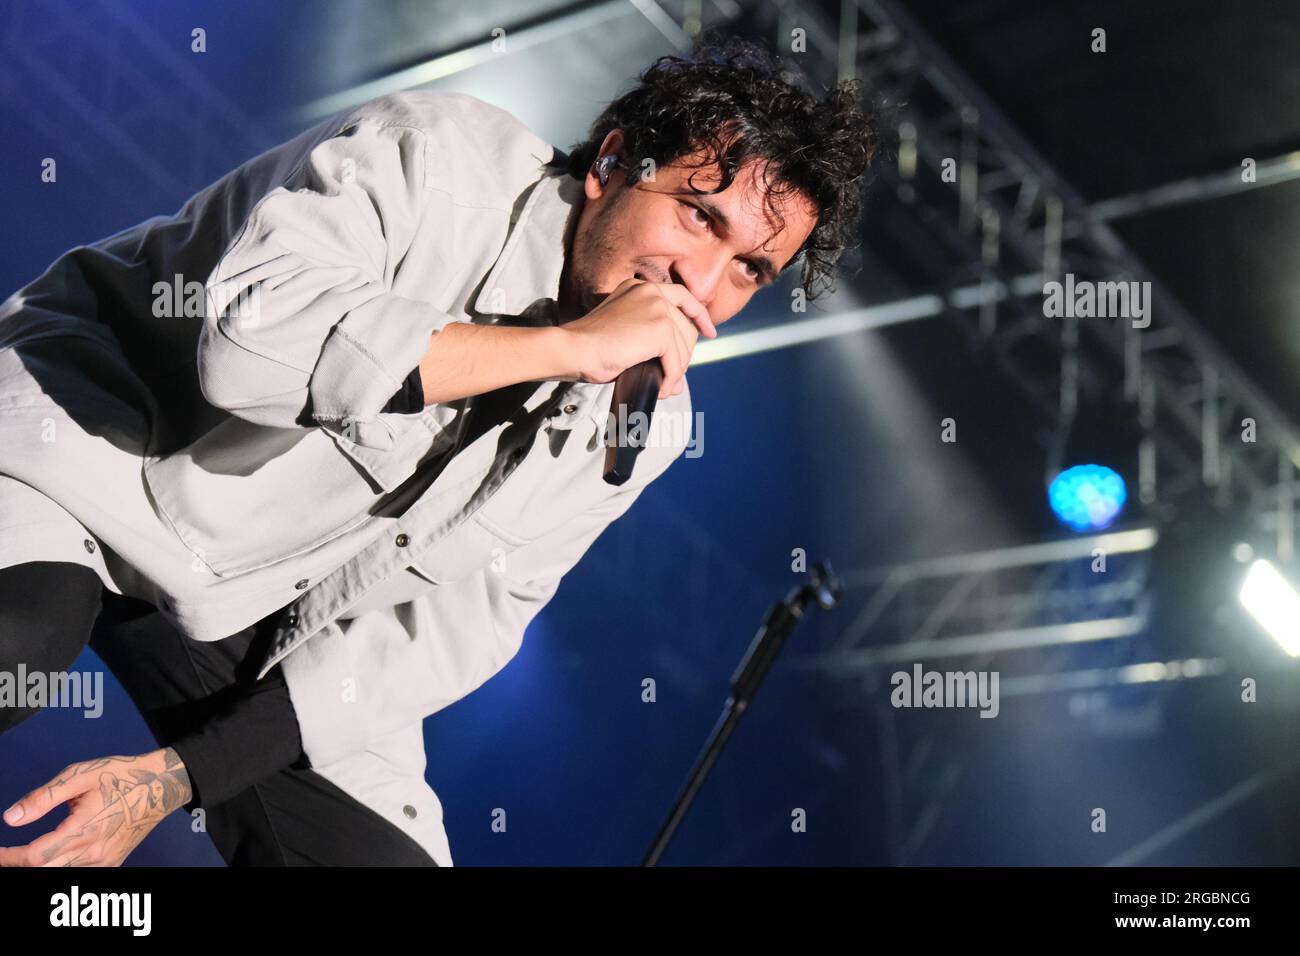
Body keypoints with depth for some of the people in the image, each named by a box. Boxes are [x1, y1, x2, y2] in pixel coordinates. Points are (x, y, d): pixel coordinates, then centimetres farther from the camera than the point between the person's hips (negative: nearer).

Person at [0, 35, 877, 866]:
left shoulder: (644, 423, -3)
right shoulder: (432, 158, -19)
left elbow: (449, 627, -6)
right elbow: (251, 339, -36)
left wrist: (175, 778, -15)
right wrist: (566, 346, -31)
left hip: (258, 618, 6)